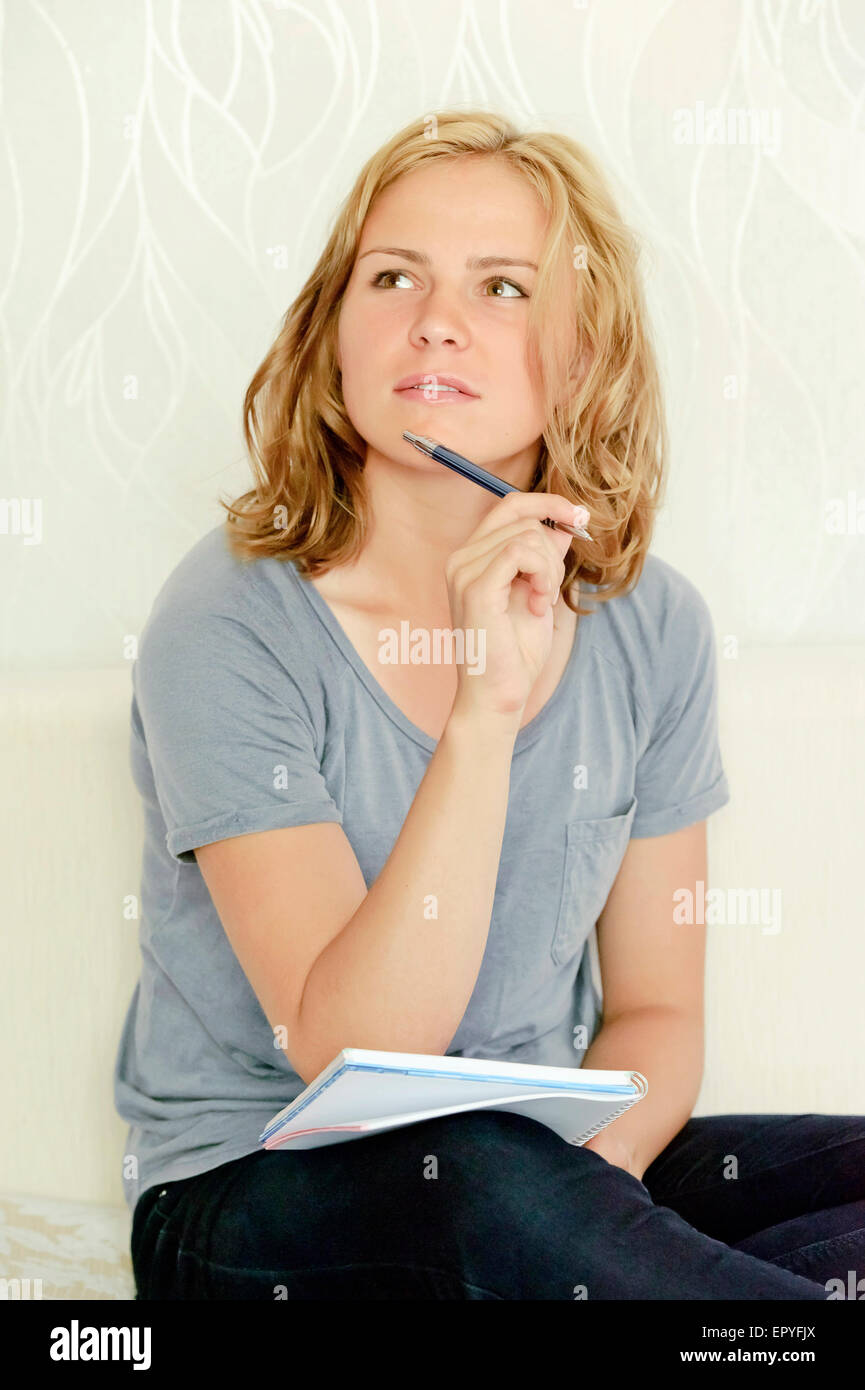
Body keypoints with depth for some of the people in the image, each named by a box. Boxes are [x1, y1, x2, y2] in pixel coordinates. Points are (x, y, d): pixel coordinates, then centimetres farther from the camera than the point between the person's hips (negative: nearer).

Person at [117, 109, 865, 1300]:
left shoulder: (652, 627, -1)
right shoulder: (232, 625, -15)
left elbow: (655, 1010, 5)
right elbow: (351, 1057, -22)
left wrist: (590, 1179, -17)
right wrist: (485, 709, -31)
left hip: (559, 1169, 4)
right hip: (253, 1195, -4)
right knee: (488, 1186, -36)